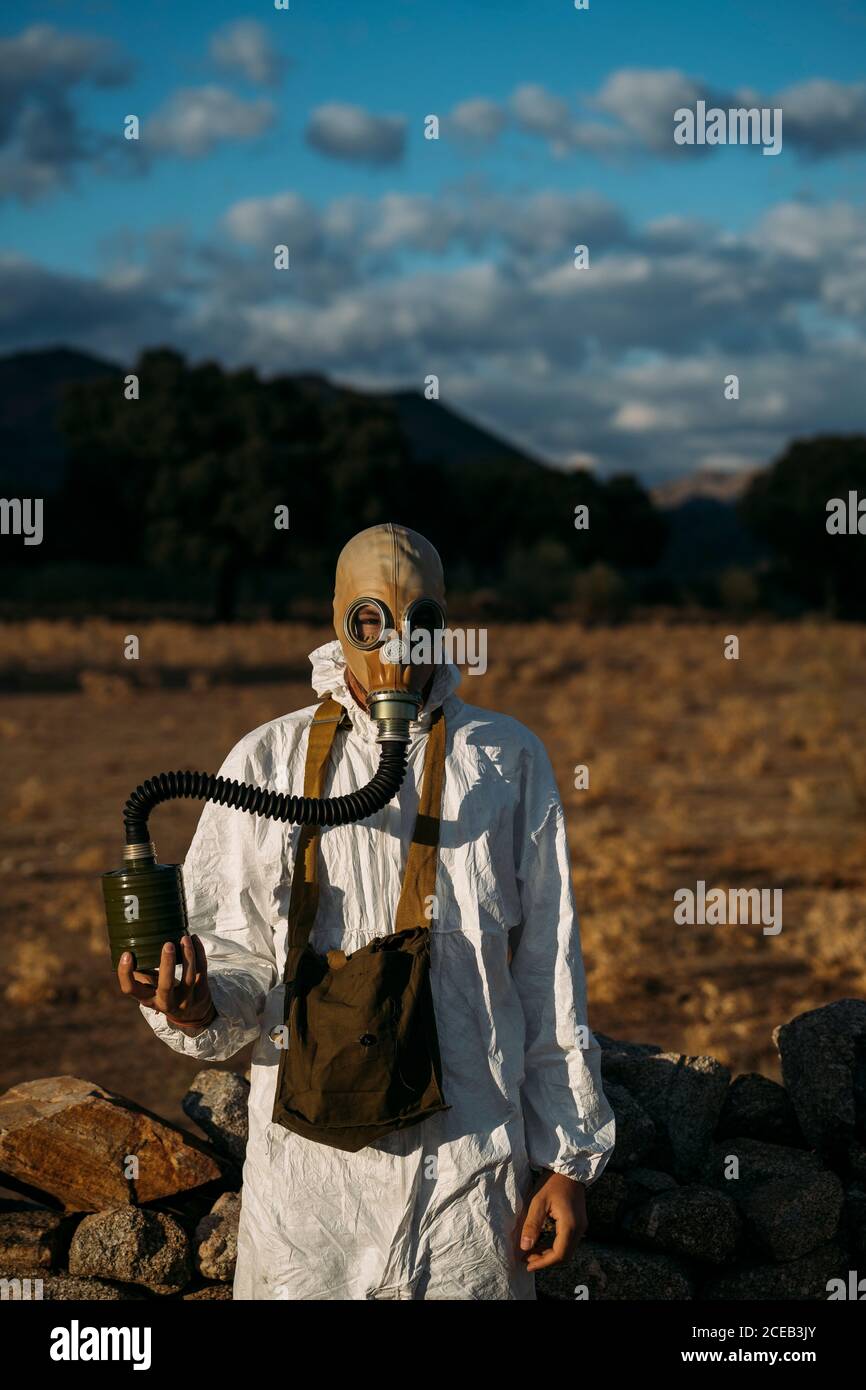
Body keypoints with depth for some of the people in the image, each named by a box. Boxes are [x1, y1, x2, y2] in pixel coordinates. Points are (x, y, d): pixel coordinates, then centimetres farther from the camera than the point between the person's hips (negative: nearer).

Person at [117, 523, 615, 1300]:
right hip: (310, 1170, 0)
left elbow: (550, 973, 7)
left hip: (474, 1165, 1)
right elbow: (233, 949, 3)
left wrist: (567, 1157, 6)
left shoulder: (508, 762, 5)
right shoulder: (268, 762, 3)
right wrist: (197, 1006, -22)